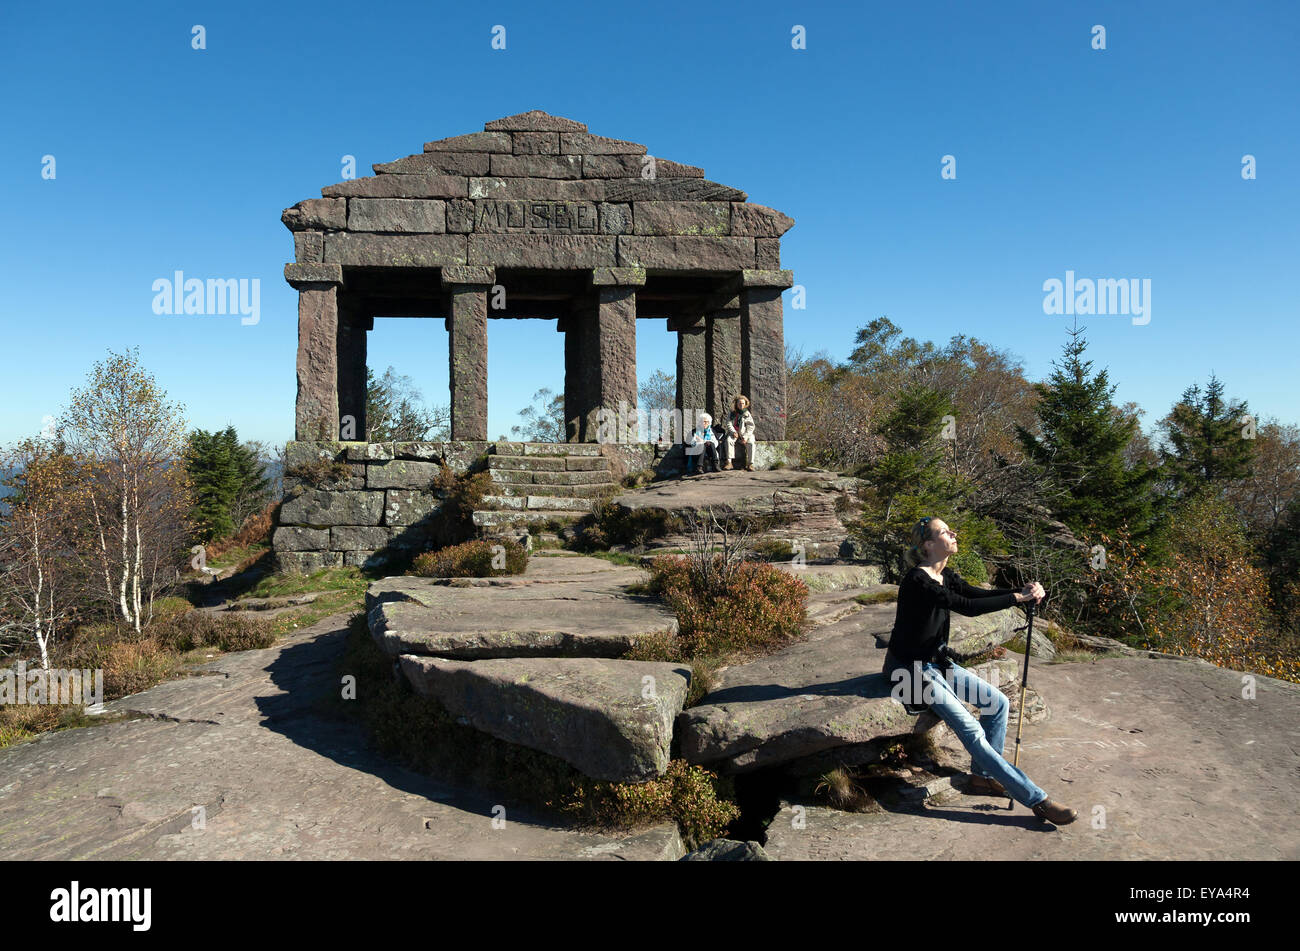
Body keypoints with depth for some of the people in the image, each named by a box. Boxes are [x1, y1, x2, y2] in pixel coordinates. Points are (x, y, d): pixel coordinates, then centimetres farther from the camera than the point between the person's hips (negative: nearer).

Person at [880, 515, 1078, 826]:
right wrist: (1018, 597, -23)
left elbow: (978, 593, -4)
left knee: (998, 702, 4)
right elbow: (967, 607, -28)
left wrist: (1024, 591, -20)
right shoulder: (917, 581, -25)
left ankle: (982, 776, 18)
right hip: (910, 669, -10)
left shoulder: (945, 576, 5)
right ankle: (1037, 800, -9)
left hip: (936, 661, 10)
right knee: (972, 732, -14)